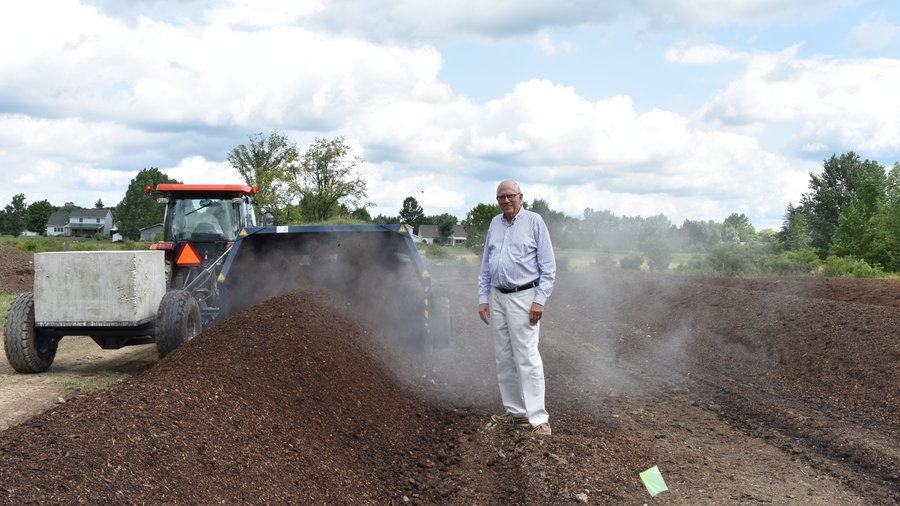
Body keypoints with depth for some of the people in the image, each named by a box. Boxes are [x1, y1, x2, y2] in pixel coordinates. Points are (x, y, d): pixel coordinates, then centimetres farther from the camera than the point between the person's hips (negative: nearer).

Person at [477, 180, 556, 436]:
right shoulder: (494, 224, 12)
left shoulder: (534, 221, -4)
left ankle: (538, 418, -8)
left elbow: (548, 266, -6)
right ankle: (515, 412, 16)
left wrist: (540, 300, -13)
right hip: (497, 298, 6)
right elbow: (485, 265, 17)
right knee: (504, 358, 8)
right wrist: (483, 299, 10)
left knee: (527, 358, -10)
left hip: (523, 297, -6)